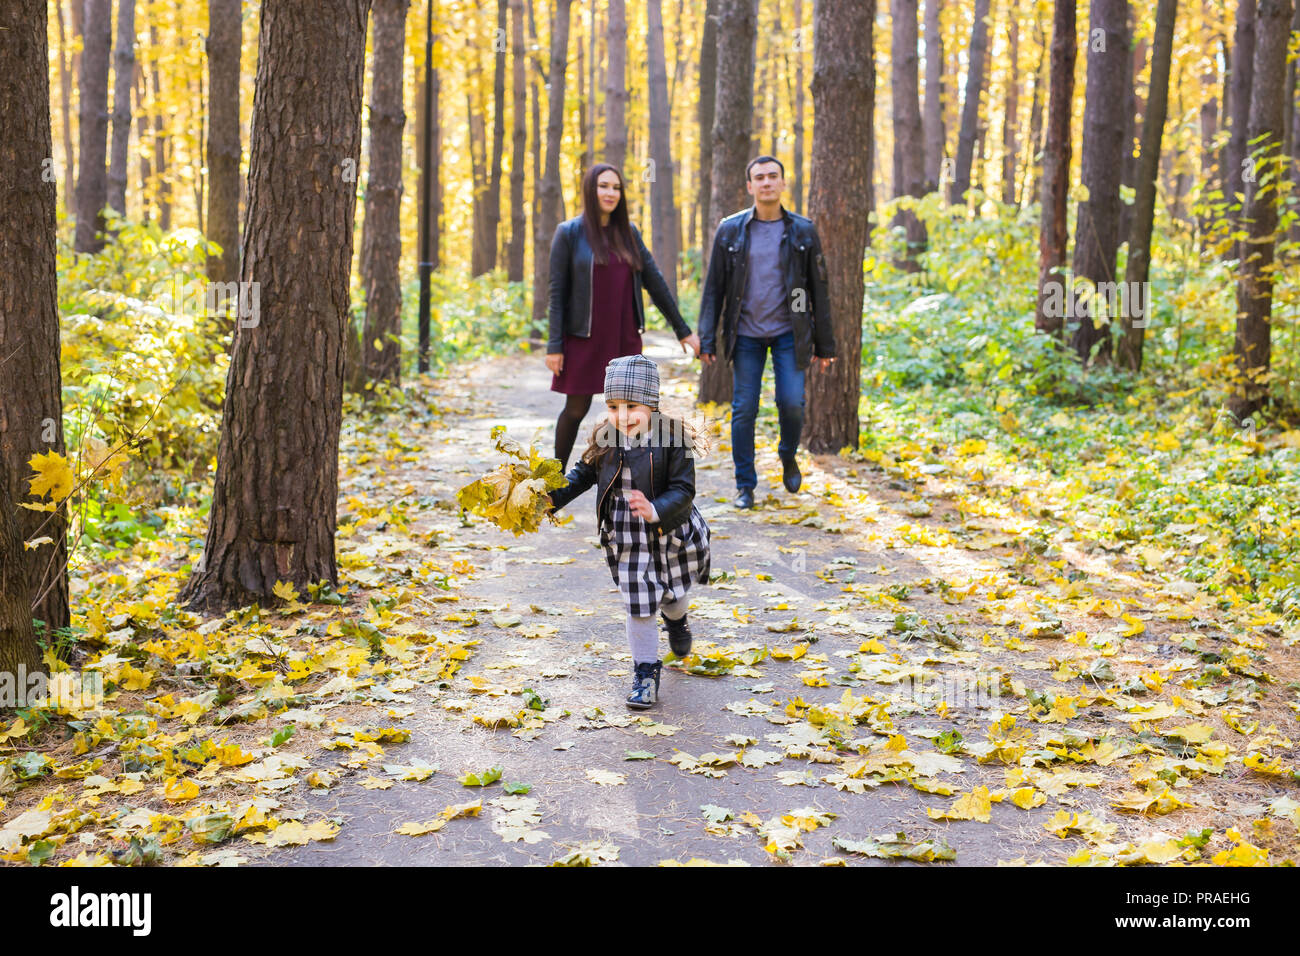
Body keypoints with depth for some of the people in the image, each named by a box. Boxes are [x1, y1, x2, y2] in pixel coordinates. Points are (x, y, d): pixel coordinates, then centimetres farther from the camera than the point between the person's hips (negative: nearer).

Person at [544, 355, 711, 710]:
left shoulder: (672, 438, -20)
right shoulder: (605, 439, -8)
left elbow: (683, 489, -20)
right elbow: (584, 473, 9)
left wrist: (655, 510, -37)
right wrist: (553, 497, -3)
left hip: (670, 532, -1)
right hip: (626, 538, 1)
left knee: (672, 594, 22)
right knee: (638, 606, 3)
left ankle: (676, 620, 59)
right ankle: (646, 672, 19)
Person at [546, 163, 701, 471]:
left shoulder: (629, 233, 8)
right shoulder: (570, 232, -3)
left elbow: (655, 282, 10)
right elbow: (557, 292, -5)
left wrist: (682, 329, 10)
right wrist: (554, 345, -10)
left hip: (625, 338, 4)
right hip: (584, 338, -3)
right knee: (576, 409, 5)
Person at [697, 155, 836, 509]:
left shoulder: (803, 231, 2)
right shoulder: (730, 230, 1)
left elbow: (818, 290, 5)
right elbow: (714, 288, 3)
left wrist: (824, 344, 4)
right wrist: (706, 339, -3)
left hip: (789, 333, 0)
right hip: (746, 334, 0)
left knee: (792, 404, -10)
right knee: (743, 410, 0)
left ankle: (788, 456, 22)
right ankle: (745, 486, 13)